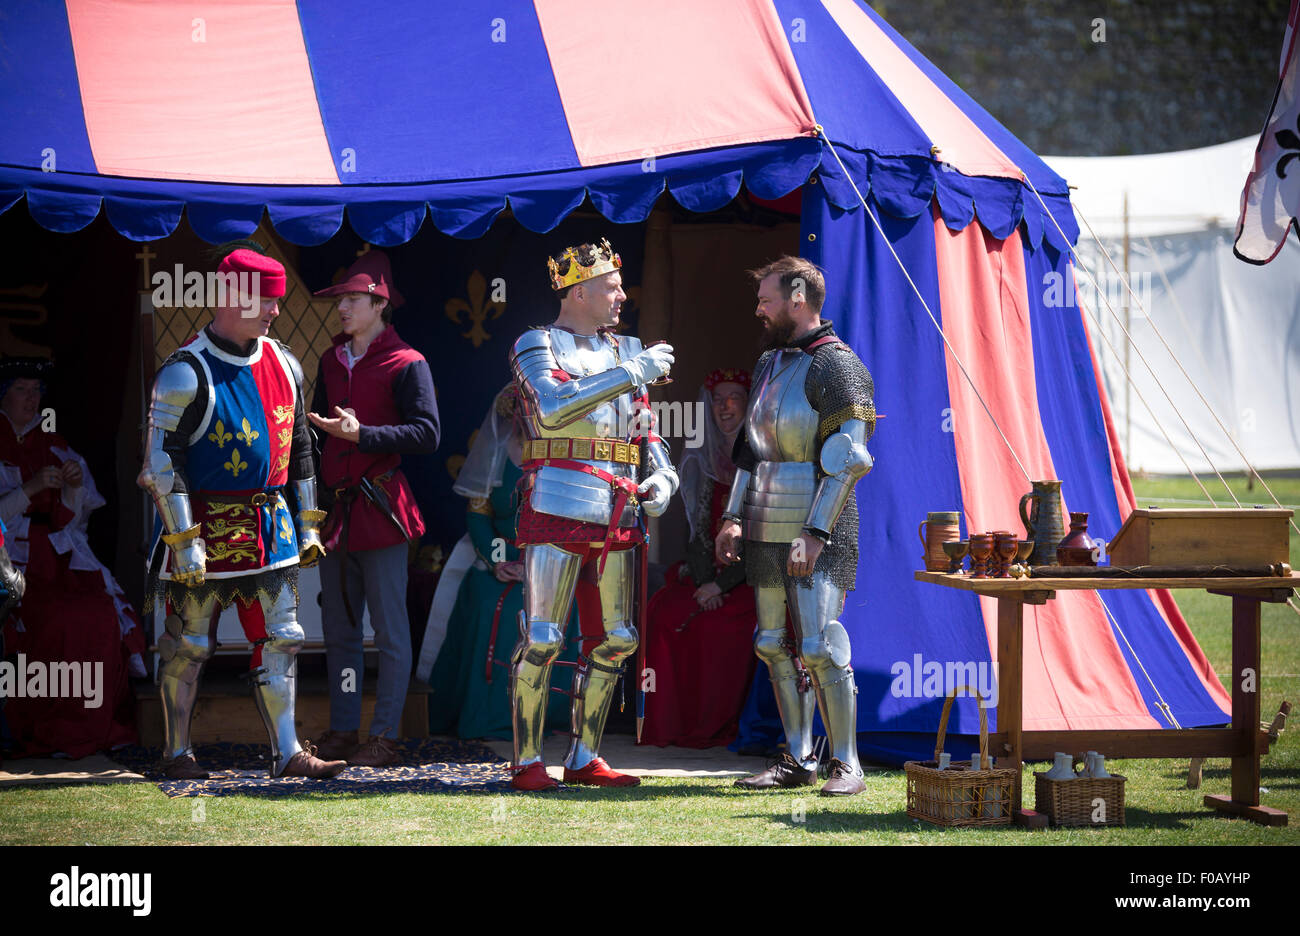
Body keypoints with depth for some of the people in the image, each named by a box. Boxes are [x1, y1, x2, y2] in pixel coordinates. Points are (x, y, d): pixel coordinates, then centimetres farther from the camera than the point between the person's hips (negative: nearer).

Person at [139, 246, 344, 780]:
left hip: (272, 529, 6)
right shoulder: (186, 374, -13)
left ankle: (287, 752, 10)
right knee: (188, 644, 3)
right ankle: (176, 753, 14)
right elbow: (161, 464, -14)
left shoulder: (282, 365, 8)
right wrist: (184, 542, -17)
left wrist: (307, 525, 15)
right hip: (208, 528, -6)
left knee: (280, 639, 5)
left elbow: (298, 447, 18)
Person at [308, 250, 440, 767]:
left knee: (390, 630, -2)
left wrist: (361, 434, -18)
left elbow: (426, 433, -12)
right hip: (334, 508, 7)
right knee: (338, 628, 9)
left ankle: (385, 736, 0)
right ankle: (342, 730, 15)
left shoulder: (406, 364, -5)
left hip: (379, 507, -7)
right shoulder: (332, 361, 15)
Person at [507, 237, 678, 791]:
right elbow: (553, 408, -21)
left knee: (612, 641, 7)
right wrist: (629, 373, -20)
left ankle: (584, 757, 15)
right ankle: (527, 760, -3)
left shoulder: (624, 351, 19)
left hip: (616, 516, 7)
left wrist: (661, 475, 3)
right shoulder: (537, 346, -1)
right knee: (542, 639, -8)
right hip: (558, 510, -7)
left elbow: (646, 430, 24)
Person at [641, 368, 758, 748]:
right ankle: (673, 722, -15)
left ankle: (715, 727, -18)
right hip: (712, 572, 6)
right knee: (664, 609, -20)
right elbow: (702, 529, 11)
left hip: (751, 576, -6)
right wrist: (704, 581, -8)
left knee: (717, 621, -31)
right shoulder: (712, 462, 15)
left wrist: (721, 584, -17)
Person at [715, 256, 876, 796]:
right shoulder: (770, 363, 17)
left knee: (820, 646, -12)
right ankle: (798, 761, 14)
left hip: (816, 530, -8)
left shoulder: (836, 367, -10)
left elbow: (847, 462, -16)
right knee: (775, 645, 8)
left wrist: (815, 533, -20)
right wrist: (735, 516, 14)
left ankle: (846, 765, -6)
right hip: (768, 529, 8)